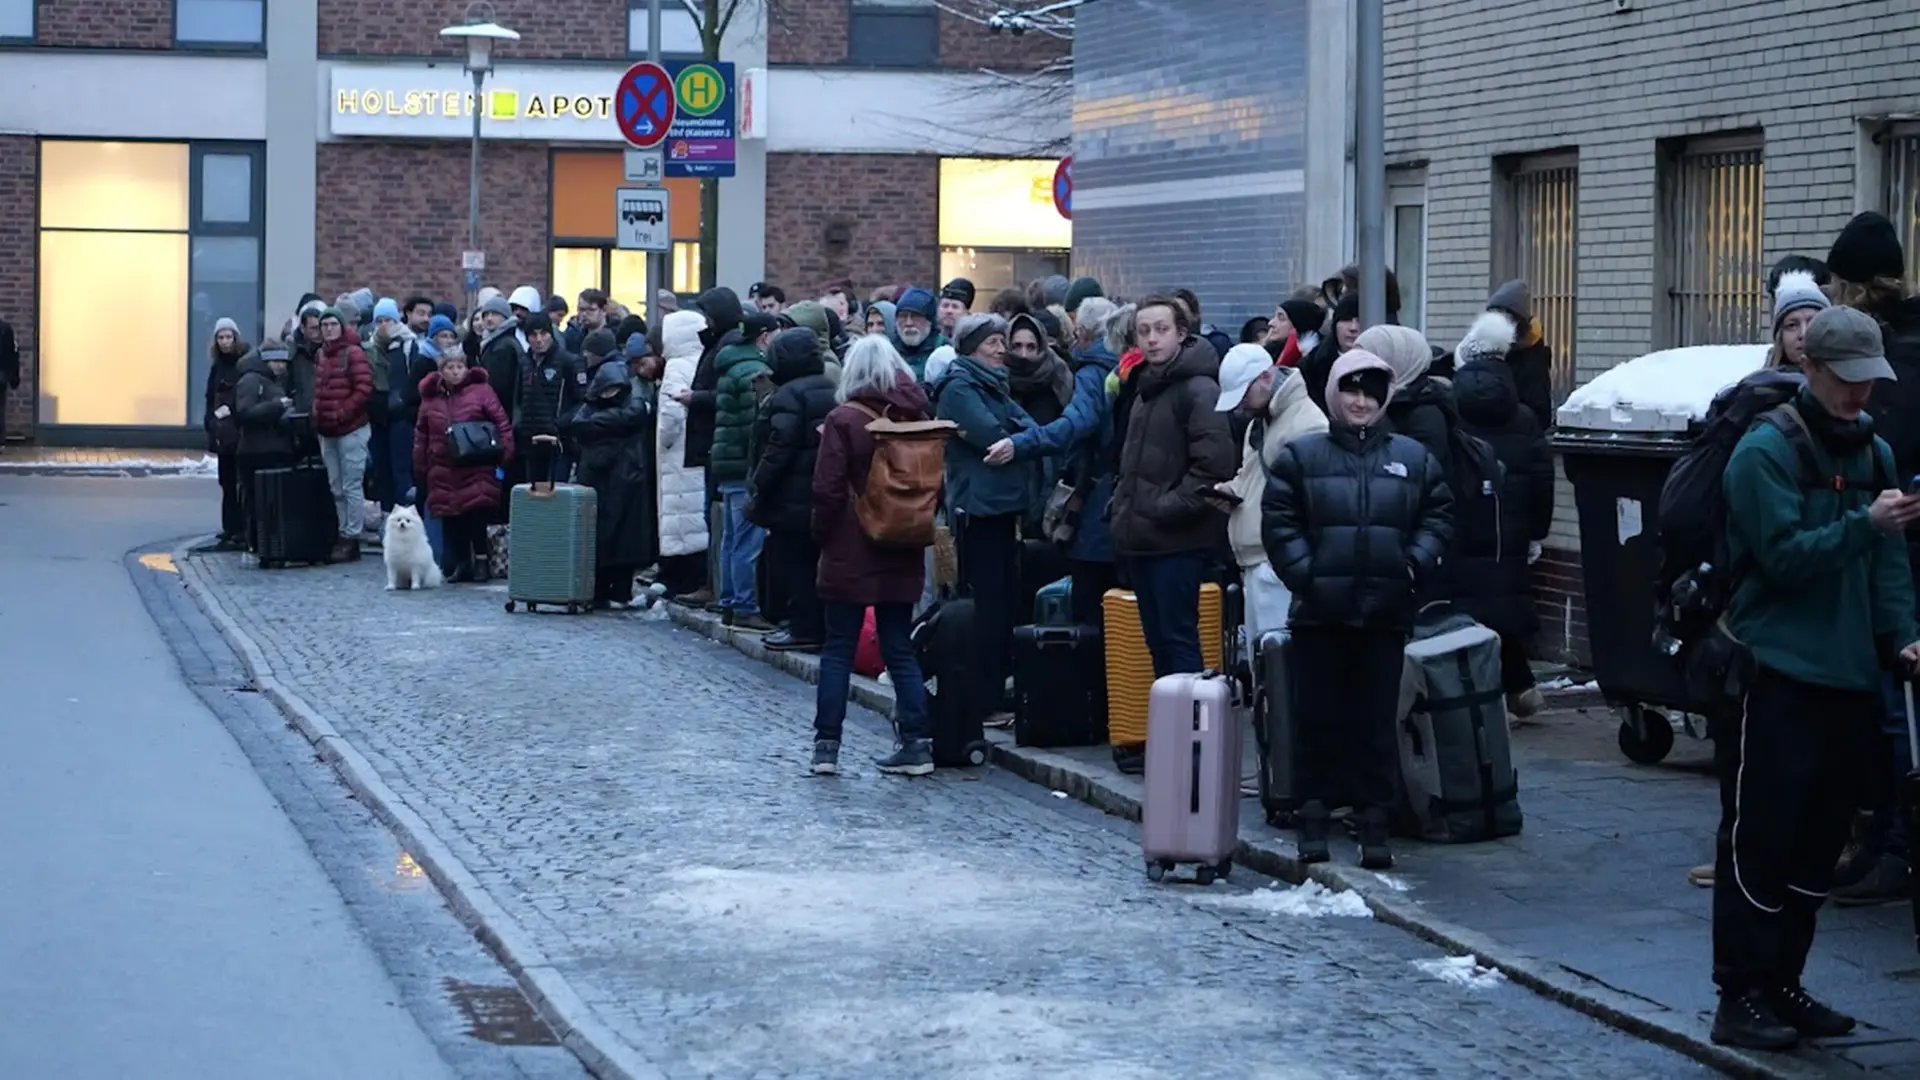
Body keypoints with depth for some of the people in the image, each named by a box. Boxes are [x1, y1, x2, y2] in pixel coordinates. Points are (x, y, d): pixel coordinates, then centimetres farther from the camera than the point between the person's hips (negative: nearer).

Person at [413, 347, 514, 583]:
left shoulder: (480, 391, 1)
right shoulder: (430, 397, 12)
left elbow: (501, 422, -2)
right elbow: (421, 435, 16)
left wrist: (506, 450, -12)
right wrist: (420, 466, 12)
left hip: (476, 468, -3)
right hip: (444, 471, 4)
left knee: (478, 513, -8)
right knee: (450, 519, 2)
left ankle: (481, 561, 4)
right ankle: (458, 563, 10)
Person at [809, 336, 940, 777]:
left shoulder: (844, 420, -11)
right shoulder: (917, 419, 2)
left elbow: (828, 489, -13)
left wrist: (822, 536, 0)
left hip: (850, 554, -4)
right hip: (901, 556, 4)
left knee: (838, 650, 3)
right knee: (900, 649, 9)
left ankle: (826, 746, 3)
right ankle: (917, 743, 4)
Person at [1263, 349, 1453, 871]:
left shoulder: (1412, 458, 9)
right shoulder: (1301, 455, 3)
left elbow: (1439, 515, 11)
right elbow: (1278, 521, 0)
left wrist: (1414, 565, -3)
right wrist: (1304, 573, -10)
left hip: (1385, 613, 1)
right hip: (1320, 612, -1)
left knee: (1376, 720, 4)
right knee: (1317, 716, 3)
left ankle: (1374, 823, 9)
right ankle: (1313, 817, 11)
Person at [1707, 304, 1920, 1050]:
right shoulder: (1767, 451, -9)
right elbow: (1785, 555, -17)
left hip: (1850, 679, 7)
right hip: (1779, 675, -7)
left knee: (1818, 846, 12)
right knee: (1761, 841, -3)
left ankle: (1781, 983, 22)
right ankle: (1741, 996, 2)